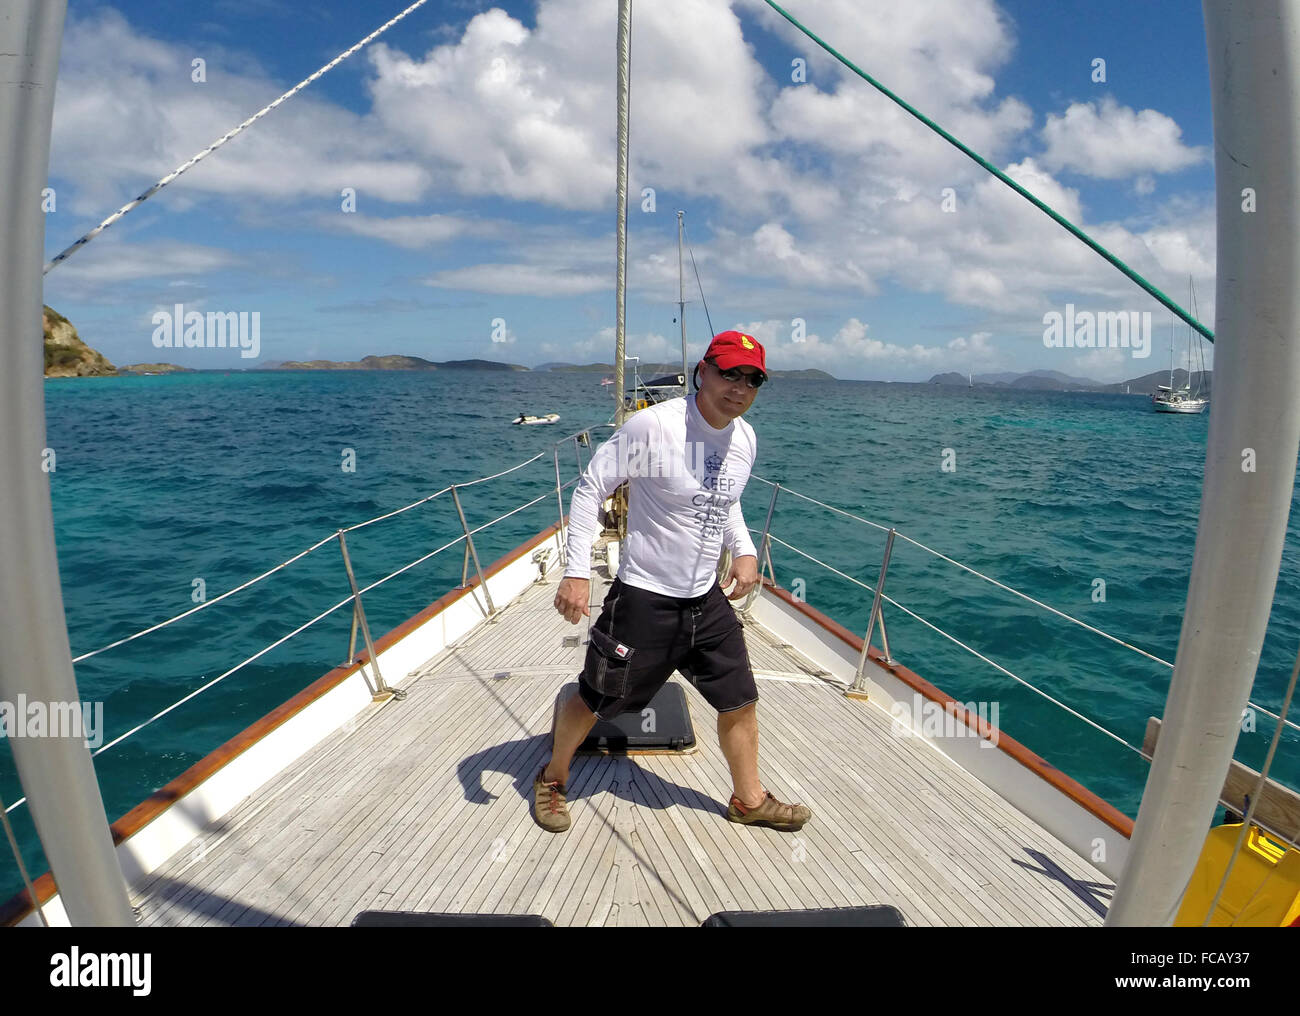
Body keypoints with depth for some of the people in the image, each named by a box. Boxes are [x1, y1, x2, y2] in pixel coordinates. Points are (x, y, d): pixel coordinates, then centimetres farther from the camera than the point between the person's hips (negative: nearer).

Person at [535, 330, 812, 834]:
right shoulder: (653, 424, -19)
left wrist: (744, 550, 5)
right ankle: (552, 780, 36)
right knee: (595, 702, 8)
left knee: (740, 702, 14)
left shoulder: (745, 438, 3)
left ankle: (749, 799, 38)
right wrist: (577, 571, -19)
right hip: (644, 598, -6)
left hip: (707, 599, 6)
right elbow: (590, 488, -14)